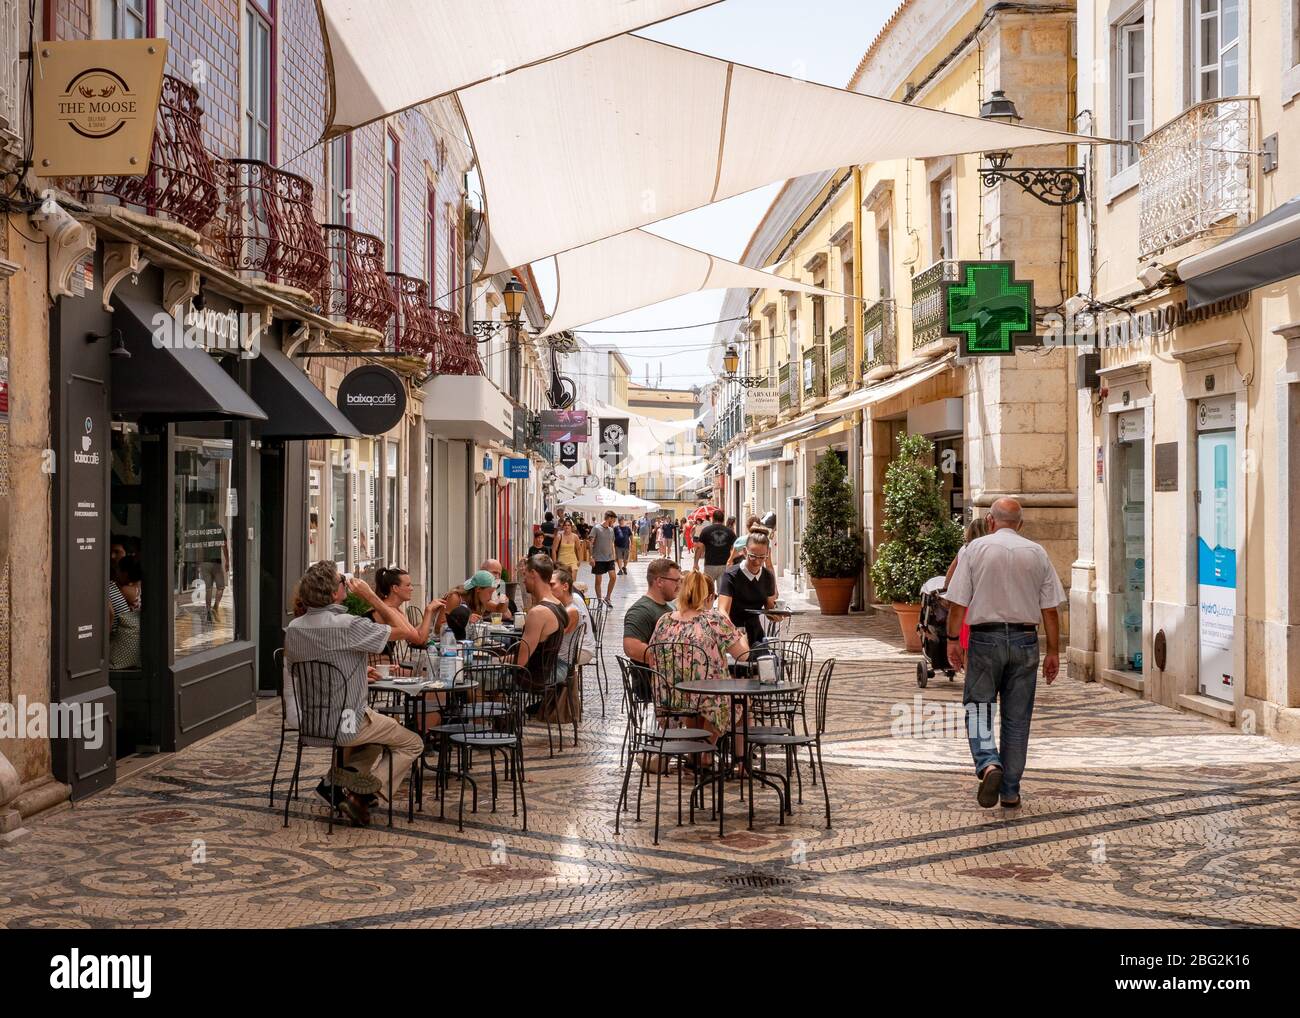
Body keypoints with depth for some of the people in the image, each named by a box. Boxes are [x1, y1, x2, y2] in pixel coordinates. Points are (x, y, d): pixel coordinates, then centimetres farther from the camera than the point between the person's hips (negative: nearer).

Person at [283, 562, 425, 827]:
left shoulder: (293, 628, -3)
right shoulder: (350, 626, -24)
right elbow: (409, 632, -19)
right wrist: (372, 597, -13)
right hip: (346, 724, -7)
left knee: (387, 726, 32)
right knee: (412, 743, 13)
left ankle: (338, 780, 13)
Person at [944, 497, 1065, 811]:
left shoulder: (974, 549, -1)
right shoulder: (1037, 553, 5)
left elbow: (958, 602, -6)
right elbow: (1050, 609, 4)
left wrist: (953, 639, 3)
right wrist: (1053, 652, 9)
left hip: (985, 638, -2)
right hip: (1025, 640, 2)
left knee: (978, 706, 7)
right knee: (1017, 717, 8)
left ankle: (988, 763, -18)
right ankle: (1010, 791, 12)